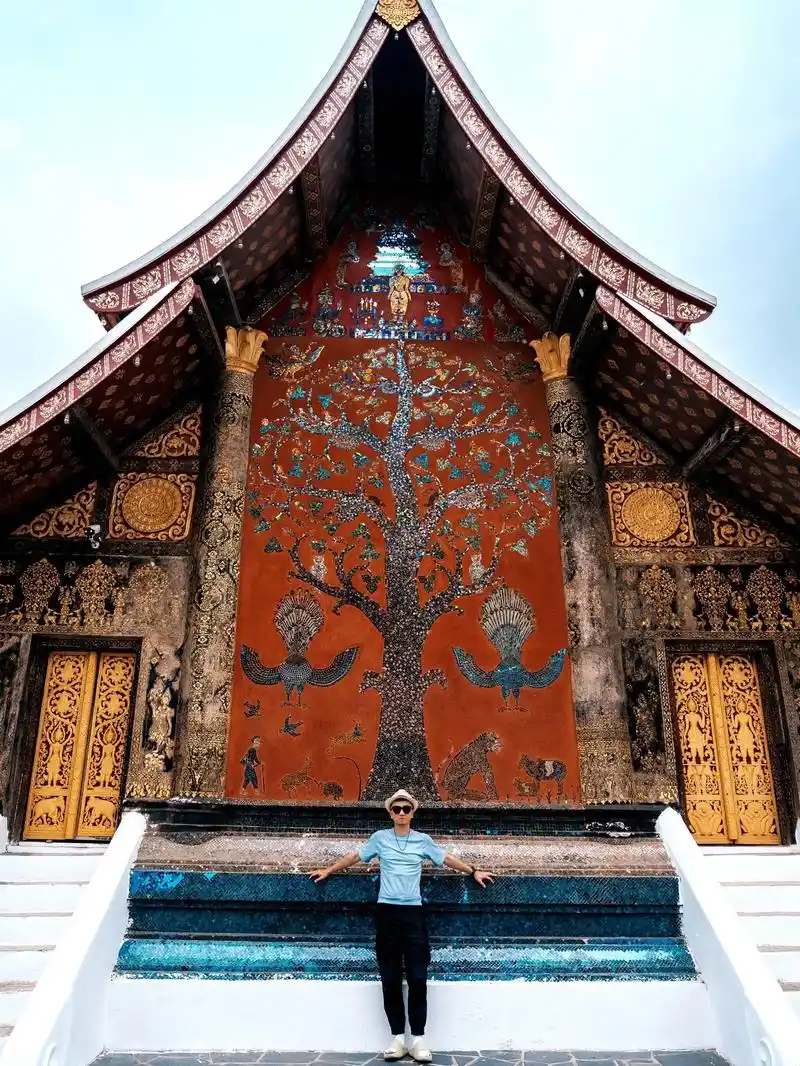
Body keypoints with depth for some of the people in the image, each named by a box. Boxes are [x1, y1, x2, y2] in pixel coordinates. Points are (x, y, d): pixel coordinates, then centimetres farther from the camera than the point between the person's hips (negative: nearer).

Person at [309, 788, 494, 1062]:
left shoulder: (423, 840, 6)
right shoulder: (379, 838, 4)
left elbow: (447, 859, 15)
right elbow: (355, 856, 13)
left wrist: (473, 872, 13)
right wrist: (328, 871, 16)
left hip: (413, 912, 0)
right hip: (387, 912, 0)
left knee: (417, 978, -2)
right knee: (390, 979, 4)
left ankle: (418, 1039, 9)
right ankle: (398, 1038, 14)